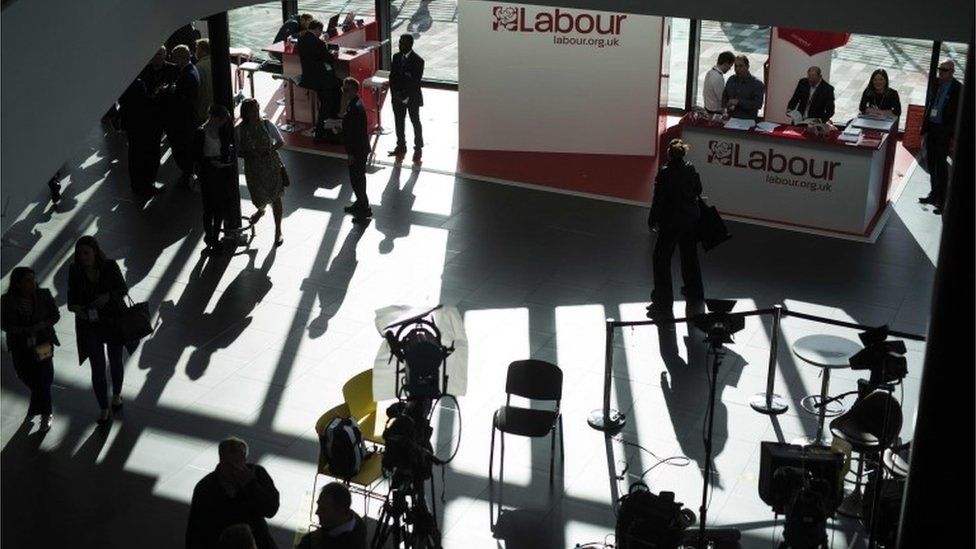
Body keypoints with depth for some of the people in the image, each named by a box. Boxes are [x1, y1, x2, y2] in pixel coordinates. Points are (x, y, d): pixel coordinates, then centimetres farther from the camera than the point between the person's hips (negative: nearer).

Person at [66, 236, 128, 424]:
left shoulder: (110, 266, -16)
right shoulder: (75, 271, -11)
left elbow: (123, 289, -7)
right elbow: (72, 298, -2)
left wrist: (108, 296, -27)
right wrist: (74, 308, -24)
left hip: (114, 320, 0)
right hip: (90, 325, 0)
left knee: (115, 361, 18)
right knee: (97, 368, -1)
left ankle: (117, 394, 45)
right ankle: (104, 410, 11)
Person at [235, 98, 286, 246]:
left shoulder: (266, 124, -9)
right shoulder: (239, 130, -10)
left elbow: (281, 141, 1)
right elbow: (237, 152, -1)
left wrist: (271, 149, -18)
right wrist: (249, 154, -21)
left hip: (272, 165, 0)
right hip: (253, 168, 0)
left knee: (275, 197, 4)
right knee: (259, 199, 7)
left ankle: (278, 231, 19)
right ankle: (261, 210, 49)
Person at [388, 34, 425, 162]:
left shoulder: (418, 61, -16)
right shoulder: (396, 57, 1)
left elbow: (416, 82, -18)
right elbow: (392, 77, 3)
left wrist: (404, 95, -19)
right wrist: (395, 92, -9)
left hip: (412, 97, -5)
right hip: (397, 97, 5)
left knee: (415, 122, 8)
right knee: (399, 122, 14)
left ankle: (418, 149, 18)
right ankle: (401, 147, 29)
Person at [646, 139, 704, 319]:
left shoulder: (665, 173, -21)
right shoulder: (691, 169, -5)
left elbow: (659, 199, -16)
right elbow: (698, 190, 9)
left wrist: (652, 220, -4)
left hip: (670, 223, -6)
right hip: (691, 219, 6)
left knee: (661, 260, 4)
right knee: (690, 256, 24)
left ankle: (663, 301, 4)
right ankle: (695, 292, 43)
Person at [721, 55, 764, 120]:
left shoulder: (757, 84, -5)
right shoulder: (731, 80, 12)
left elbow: (758, 104, -13)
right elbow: (724, 97, 23)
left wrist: (738, 102, -17)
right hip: (731, 118, 5)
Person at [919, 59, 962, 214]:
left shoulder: (958, 89, -11)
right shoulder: (935, 84, 7)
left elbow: (958, 114, -10)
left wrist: (954, 136, -12)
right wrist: (924, 128, 12)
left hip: (944, 131, -6)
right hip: (931, 128, 6)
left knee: (941, 165, -4)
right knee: (931, 163, 12)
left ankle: (941, 201, 2)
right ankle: (934, 195, 25)